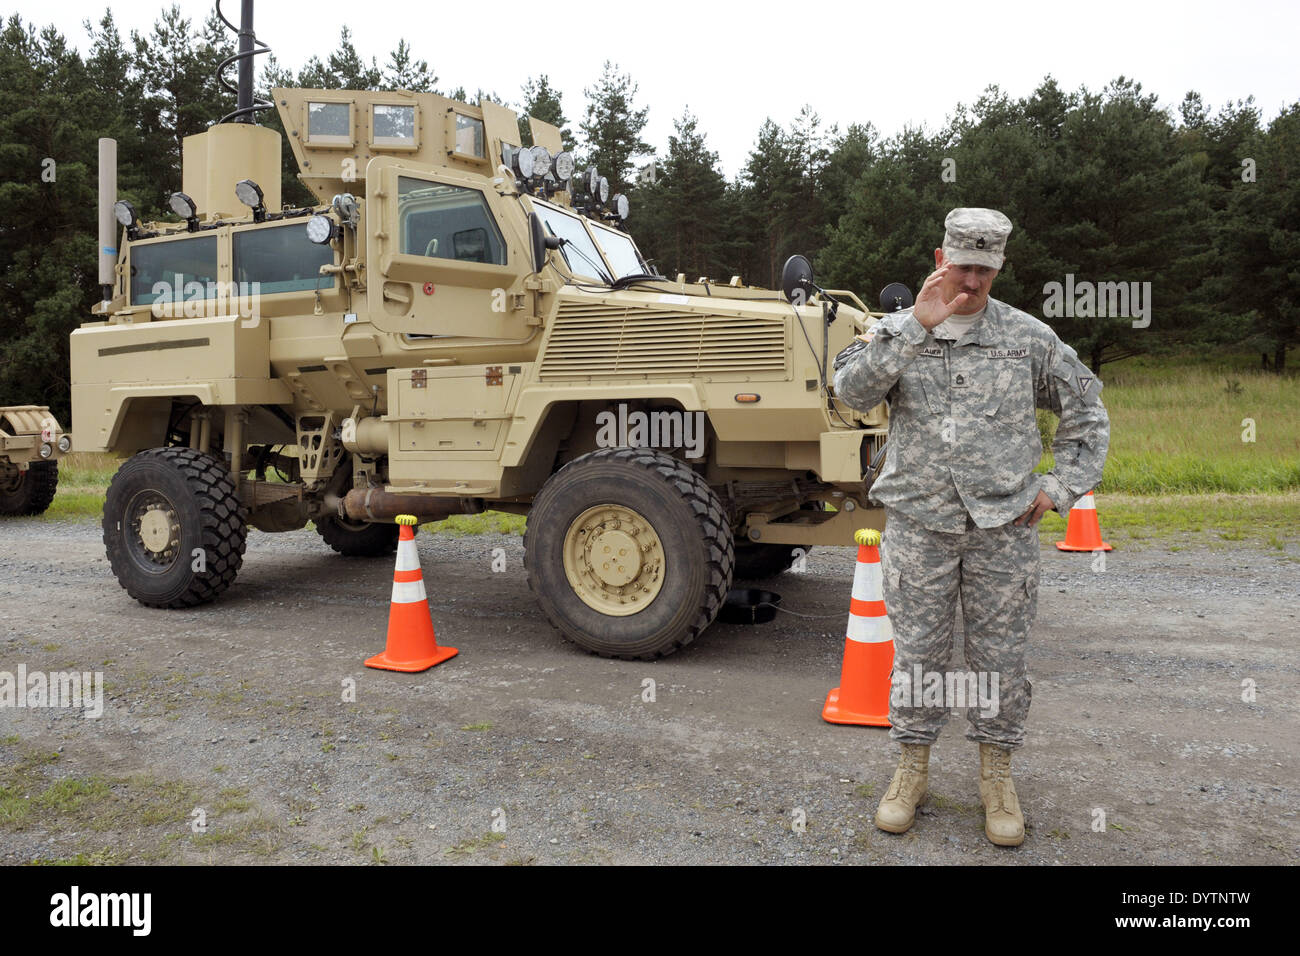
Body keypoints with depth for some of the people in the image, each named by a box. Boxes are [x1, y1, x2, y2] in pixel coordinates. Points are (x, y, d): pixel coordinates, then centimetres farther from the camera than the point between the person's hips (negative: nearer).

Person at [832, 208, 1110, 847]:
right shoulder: (896, 330, 3)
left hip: (1003, 525, 1)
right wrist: (918, 326, -24)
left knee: (1001, 655, 7)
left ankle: (996, 776, 24)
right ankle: (912, 769, 23)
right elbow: (852, 391, -17)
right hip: (918, 523, -1)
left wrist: (1061, 487, 6)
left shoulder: (1028, 337, 5)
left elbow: (1087, 409, 14)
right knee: (917, 651, 6)